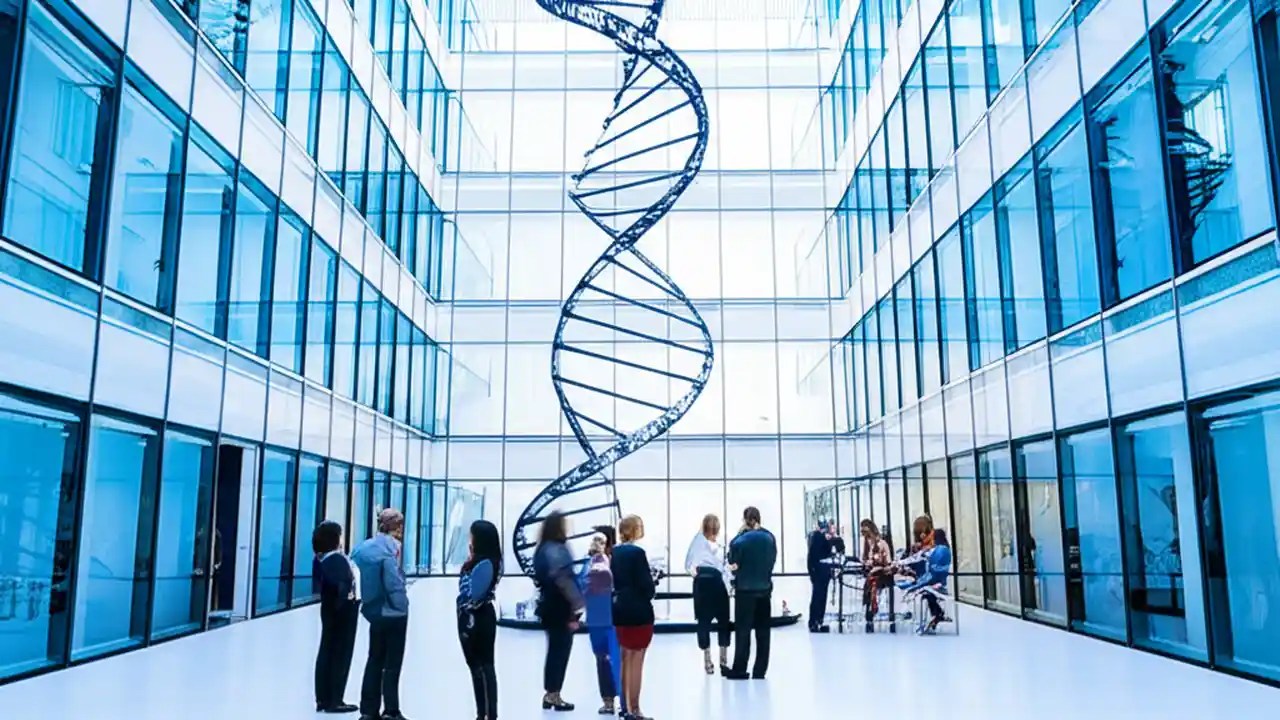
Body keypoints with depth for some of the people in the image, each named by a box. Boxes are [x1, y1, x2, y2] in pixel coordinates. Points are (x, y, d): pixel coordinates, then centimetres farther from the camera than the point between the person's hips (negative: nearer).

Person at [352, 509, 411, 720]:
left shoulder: (363, 547, 7)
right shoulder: (391, 546, -15)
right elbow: (394, 582, -19)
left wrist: (367, 602, 11)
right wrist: (401, 605, -7)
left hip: (374, 612, 6)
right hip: (394, 613, -6)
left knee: (374, 661, 15)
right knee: (392, 663, 4)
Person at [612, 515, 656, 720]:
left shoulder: (615, 551, 6)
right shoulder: (637, 552, -17)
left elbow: (615, 579, 11)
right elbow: (645, 585, -18)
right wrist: (652, 588, 1)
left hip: (620, 609, 8)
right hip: (638, 611, -8)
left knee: (625, 660, 17)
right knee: (636, 662, 1)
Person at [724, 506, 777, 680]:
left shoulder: (740, 541, -13)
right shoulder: (770, 537, 1)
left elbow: (733, 565, -6)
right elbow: (773, 559, 8)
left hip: (745, 590, -4)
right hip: (765, 589, 4)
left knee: (743, 630, 3)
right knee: (763, 630, 9)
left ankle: (739, 670, 5)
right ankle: (760, 671, 12)